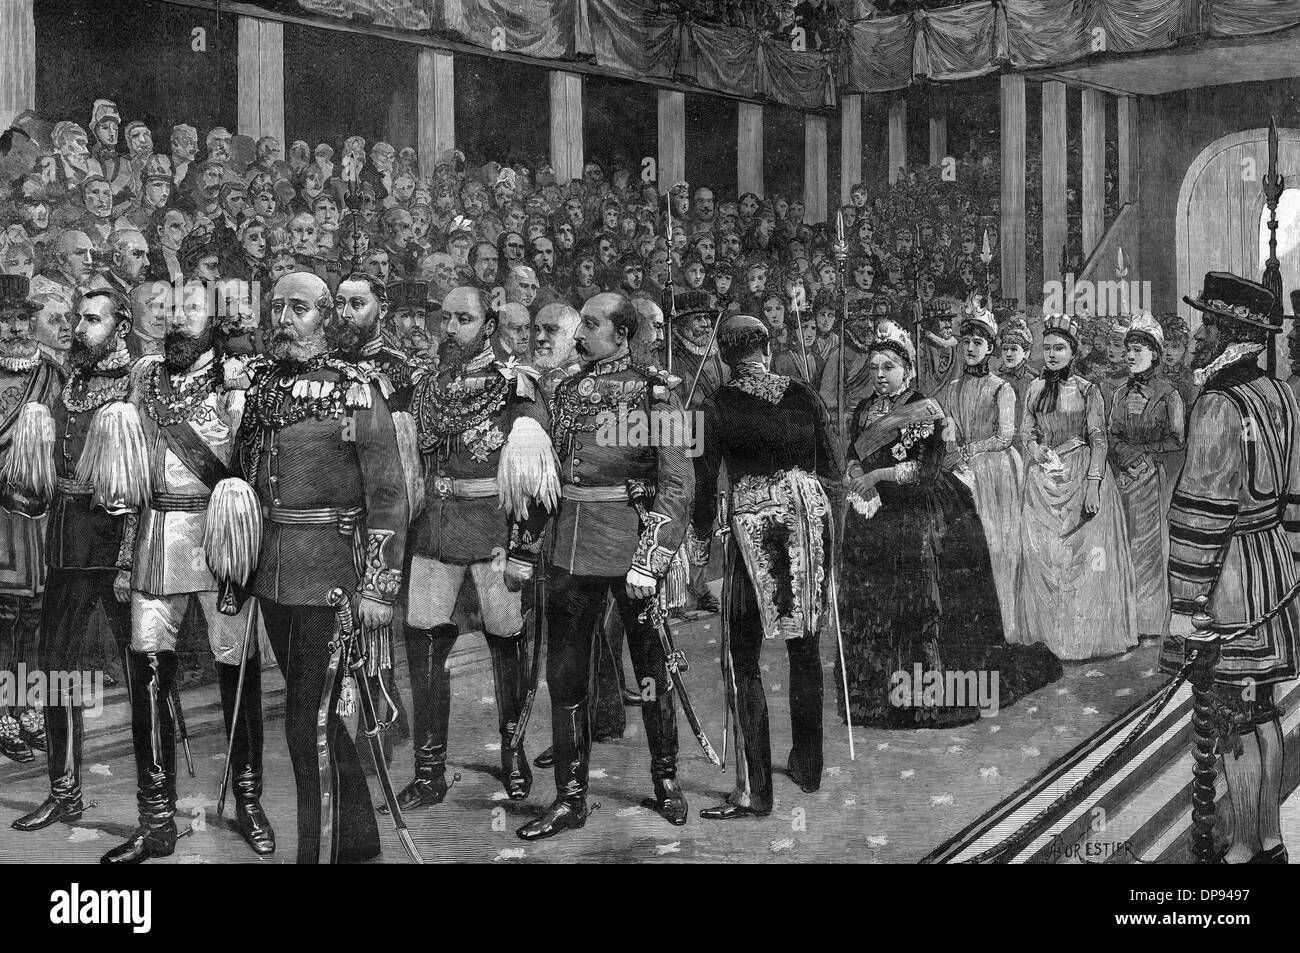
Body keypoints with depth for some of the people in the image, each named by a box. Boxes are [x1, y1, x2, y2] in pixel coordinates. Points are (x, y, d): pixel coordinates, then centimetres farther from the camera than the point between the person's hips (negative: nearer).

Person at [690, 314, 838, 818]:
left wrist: (699, 539, 9)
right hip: (809, 515, 4)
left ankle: (754, 791, -2)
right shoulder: (804, 395, 3)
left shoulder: (718, 406, -4)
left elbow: (705, 479, -3)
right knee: (806, 646, 16)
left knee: (742, 658, 1)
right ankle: (808, 766, 27)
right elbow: (830, 468, 8)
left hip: (752, 523, -4)